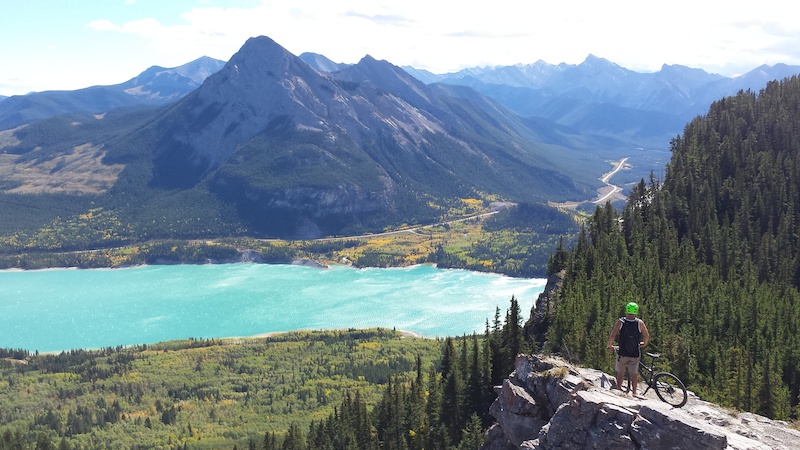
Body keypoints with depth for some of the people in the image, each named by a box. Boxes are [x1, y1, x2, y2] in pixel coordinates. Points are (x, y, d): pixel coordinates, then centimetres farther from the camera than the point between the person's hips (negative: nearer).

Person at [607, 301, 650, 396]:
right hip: (635, 354, 1)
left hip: (622, 353, -1)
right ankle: (634, 393, 23)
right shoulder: (639, 323, -8)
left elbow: (612, 336, -13)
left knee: (620, 373, 16)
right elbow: (647, 336, 0)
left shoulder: (621, 322, -10)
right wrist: (644, 344, 21)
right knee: (634, 374, 16)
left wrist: (610, 345, 4)